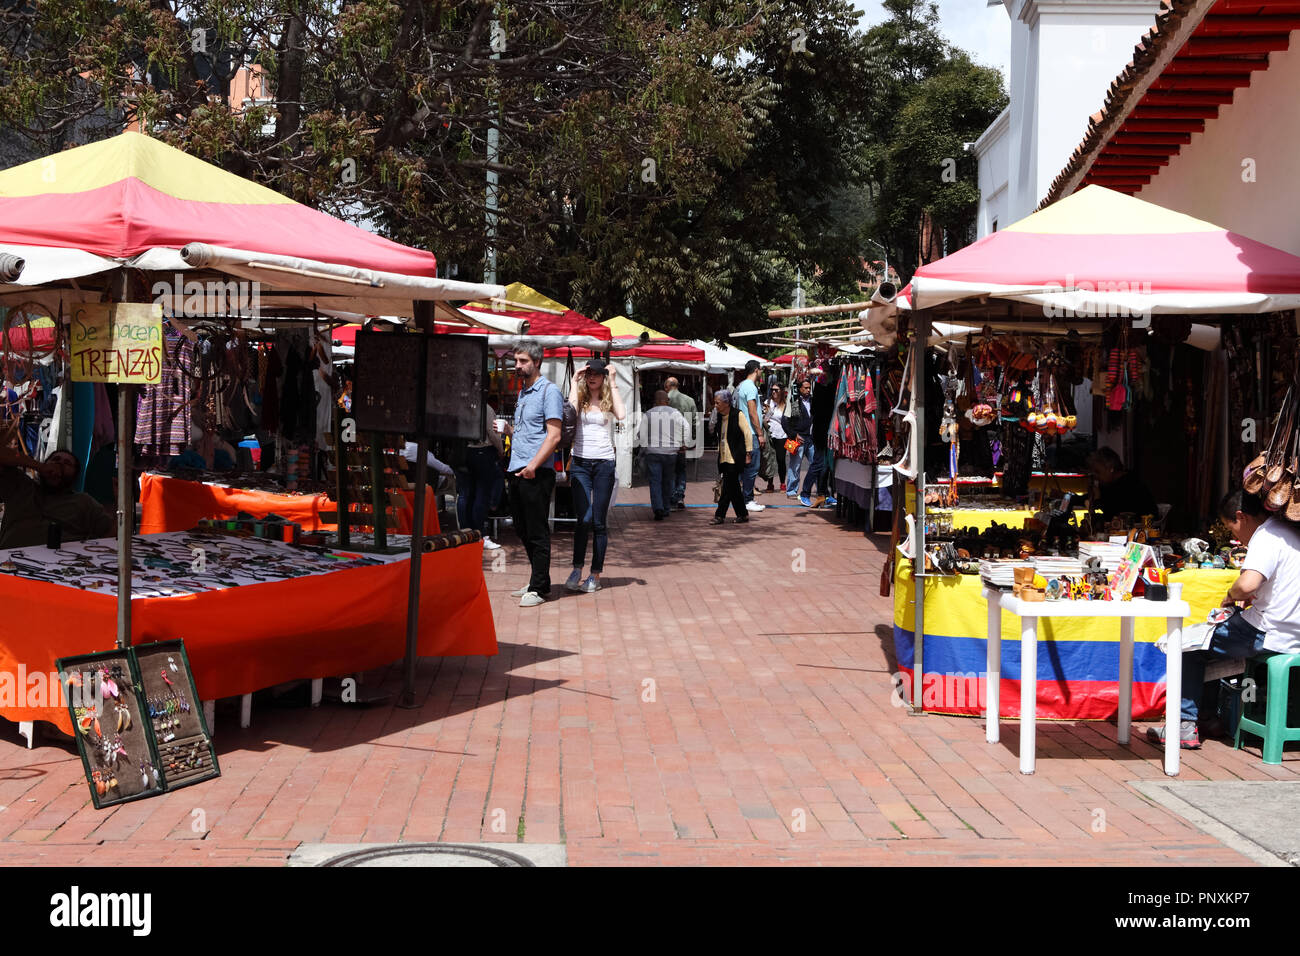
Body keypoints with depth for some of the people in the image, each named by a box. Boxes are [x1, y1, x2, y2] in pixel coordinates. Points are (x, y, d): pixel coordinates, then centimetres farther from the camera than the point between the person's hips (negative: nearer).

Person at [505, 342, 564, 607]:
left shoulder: (549, 391, -7)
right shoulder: (523, 392, 20)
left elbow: (554, 435, -15)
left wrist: (533, 465, -22)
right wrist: (506, 428, 8)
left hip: (537, 473, -9)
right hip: (517, 470, 9)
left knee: (537, 532, -5)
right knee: (523, 530, 12)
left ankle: (539, 588, 1)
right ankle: (538, 581, 22)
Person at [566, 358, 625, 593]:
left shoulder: (608, 400, 7)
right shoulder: (580, 397, 7)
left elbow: (621, 415, -16)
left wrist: (613, 384, -7)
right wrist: (574, 382, -8)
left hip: (604, 463, 0)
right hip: (580, 462, 0)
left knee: (599, 521, 3)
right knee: (584, 519, -10)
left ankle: (596, 574, 9)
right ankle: (577, 570, 0)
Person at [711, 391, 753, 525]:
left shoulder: (738, 415, -9)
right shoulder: (720, 416, 13)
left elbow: (748, 433, -9)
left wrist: (748, 453, -11)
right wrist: (719, 452, 17)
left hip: (735, 458, -7)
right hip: (724, 458, 7)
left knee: (727, 486, -9)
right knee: (733, 487, 8)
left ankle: (720, 515, -3)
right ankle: (743, 514, 14)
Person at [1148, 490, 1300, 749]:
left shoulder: (1267, 538, -18)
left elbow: (1247, 583, -35)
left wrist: (1232, 595, -13)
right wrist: (1252, 598, 15)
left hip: (1270, 636, -10)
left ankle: (1186, 727, 4)